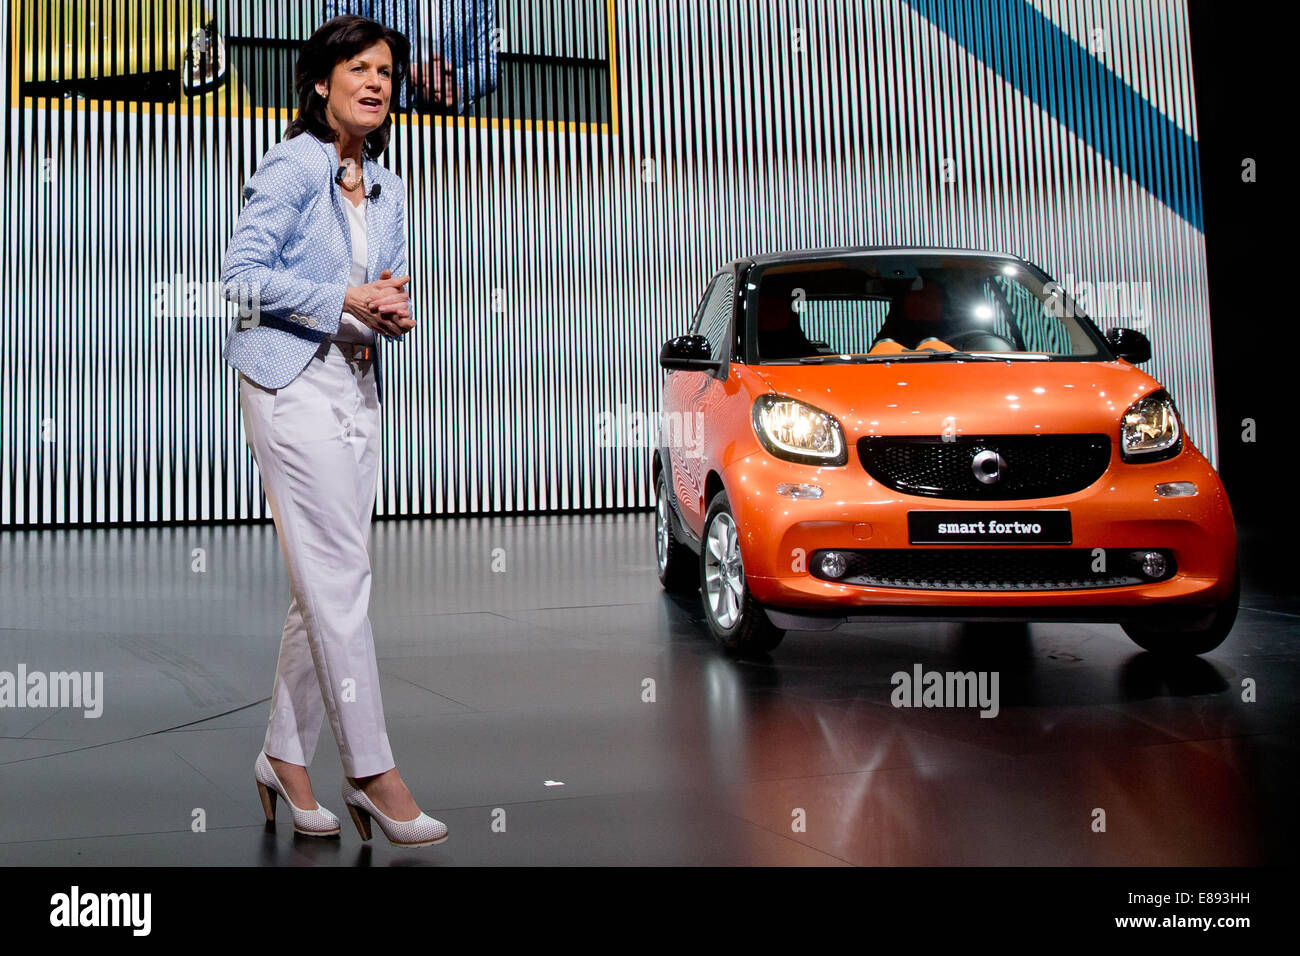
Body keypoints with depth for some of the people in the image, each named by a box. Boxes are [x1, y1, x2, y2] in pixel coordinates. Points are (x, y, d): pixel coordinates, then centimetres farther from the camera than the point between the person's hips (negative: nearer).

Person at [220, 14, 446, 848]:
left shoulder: (389, 190, 17)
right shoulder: (292, 166, -4)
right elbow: (243, 274, -11)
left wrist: (394, 313, -3)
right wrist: (346, 298, -15)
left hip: (359, 388, 7)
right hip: (291, 382, -7)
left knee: (324, 583, 7)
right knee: (340, 576, -9)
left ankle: (286, 756, 18)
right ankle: (373, 771, -4)